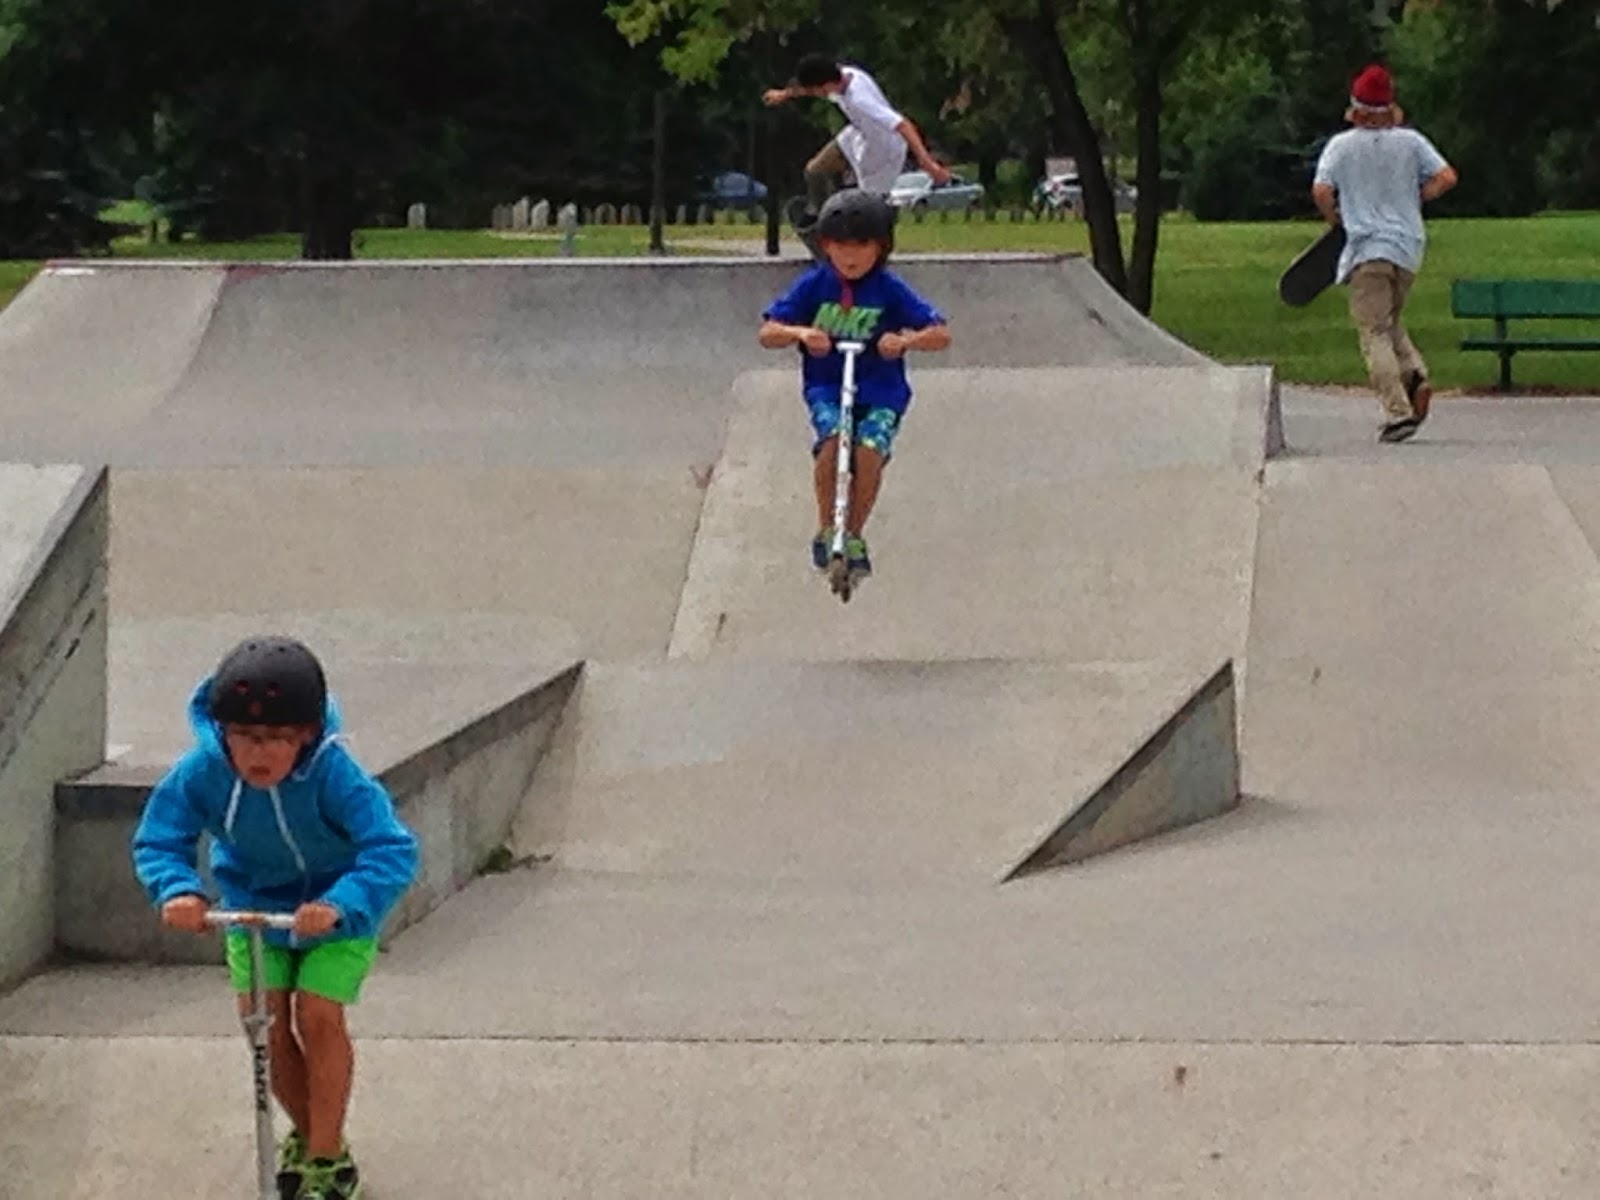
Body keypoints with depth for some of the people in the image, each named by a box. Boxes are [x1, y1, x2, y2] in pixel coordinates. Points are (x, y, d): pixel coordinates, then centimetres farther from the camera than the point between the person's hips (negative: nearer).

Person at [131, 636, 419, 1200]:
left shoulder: (333, 774, -36)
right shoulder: (201, 772, -27)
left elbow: (392, 848, -40)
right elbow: (157, 839, -16)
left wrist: (340, 906, -57)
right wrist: (177, 889, -39)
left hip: (336, 910, -3)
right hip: (252, 902, 3)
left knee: (317, 1014, -14)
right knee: (266, 1021, -2)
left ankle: (327, 1154, 4)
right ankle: (307, 1134, 25)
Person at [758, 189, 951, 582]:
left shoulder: (889, 289, -4)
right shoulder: (814, 285, -1)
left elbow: (941, 334, -6)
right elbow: (767, 333, -2)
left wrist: (906, 340, -27)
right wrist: (800, 333, -24)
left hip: (879, 390, 0)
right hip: (826, 386, 1)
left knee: (870, 450, -25)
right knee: (830, 441, -28)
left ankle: (855, 536, -2)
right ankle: (825, 531, -9)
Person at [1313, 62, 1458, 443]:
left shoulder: (1341, 145, -2)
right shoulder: (1410, 141, 5)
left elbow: (1321, 191, -11)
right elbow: (1447, 177, -1)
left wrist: (1334, 219, 8)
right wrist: (1414, 199, 13)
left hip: (1367, 247, -4)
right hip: (1408, 245, 4)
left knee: (1374, 333, -4)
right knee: (1391, 322, 22)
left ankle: (1398, 410, -15)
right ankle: (1416, 376, -3)